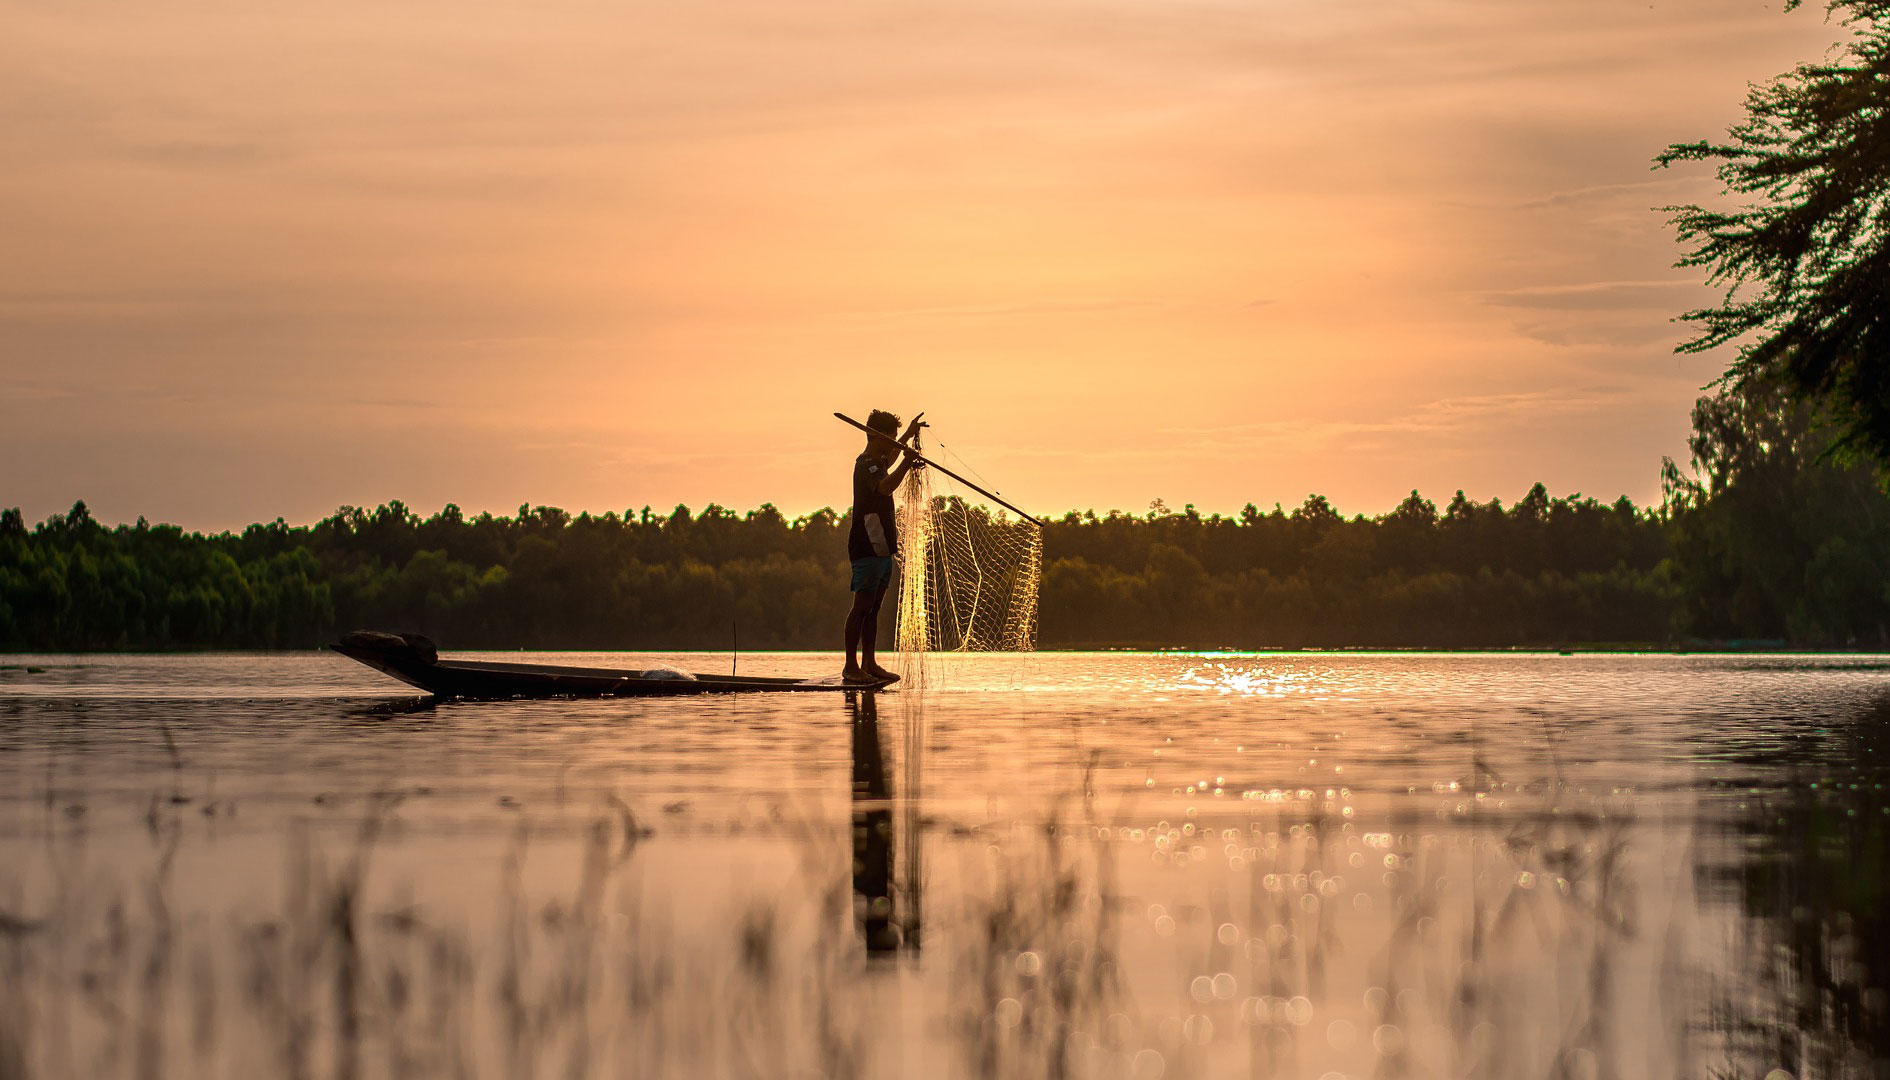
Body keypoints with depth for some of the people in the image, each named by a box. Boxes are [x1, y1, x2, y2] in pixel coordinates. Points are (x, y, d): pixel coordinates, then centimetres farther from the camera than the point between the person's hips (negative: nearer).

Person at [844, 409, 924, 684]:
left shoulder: (877, 462, 17)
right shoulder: (865, 465, -14)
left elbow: (889, 457, 44)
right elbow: (885, 487, -36)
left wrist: (908, 435, 52)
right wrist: (907, 464, -43)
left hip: (881, 548, 10)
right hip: (867, 547, -10)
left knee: (873, 608, 10)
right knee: (862, 606, -10)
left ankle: (869, 664, 13)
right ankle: (850, 666, -10)